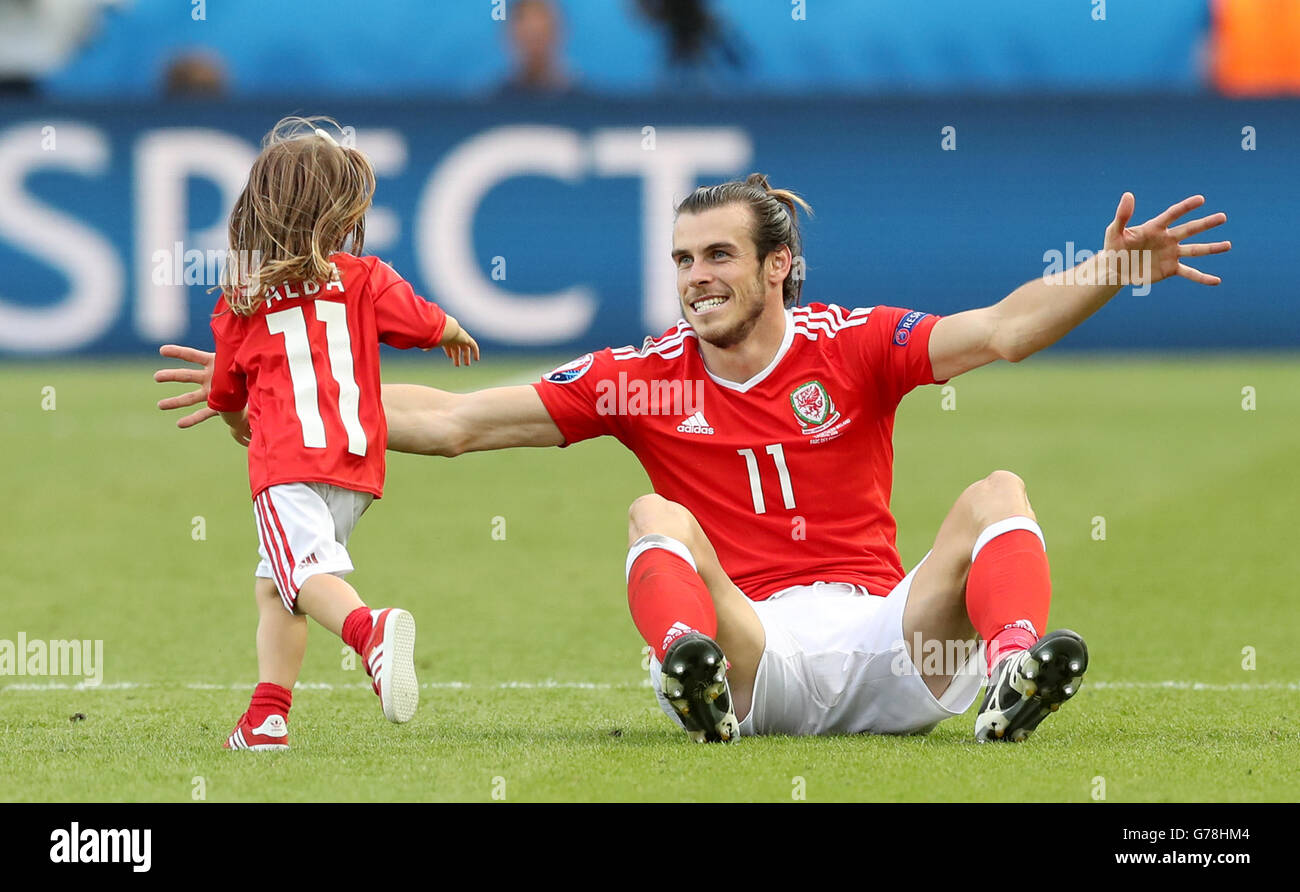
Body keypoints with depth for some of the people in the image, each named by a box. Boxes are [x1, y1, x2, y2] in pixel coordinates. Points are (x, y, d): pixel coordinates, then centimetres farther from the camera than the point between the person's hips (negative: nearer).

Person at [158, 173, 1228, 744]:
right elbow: (454, 422, 8)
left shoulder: (851, 345, 7)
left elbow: (999, 331, -7)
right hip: (755, 641, 0)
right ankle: (697, 677, -55)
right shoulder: (645, 378, 9)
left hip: (885, 634, 0)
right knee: (657, 518, -23)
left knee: (997, 495, -19)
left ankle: (1012, 677, -49)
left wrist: (1112, 270, -25)